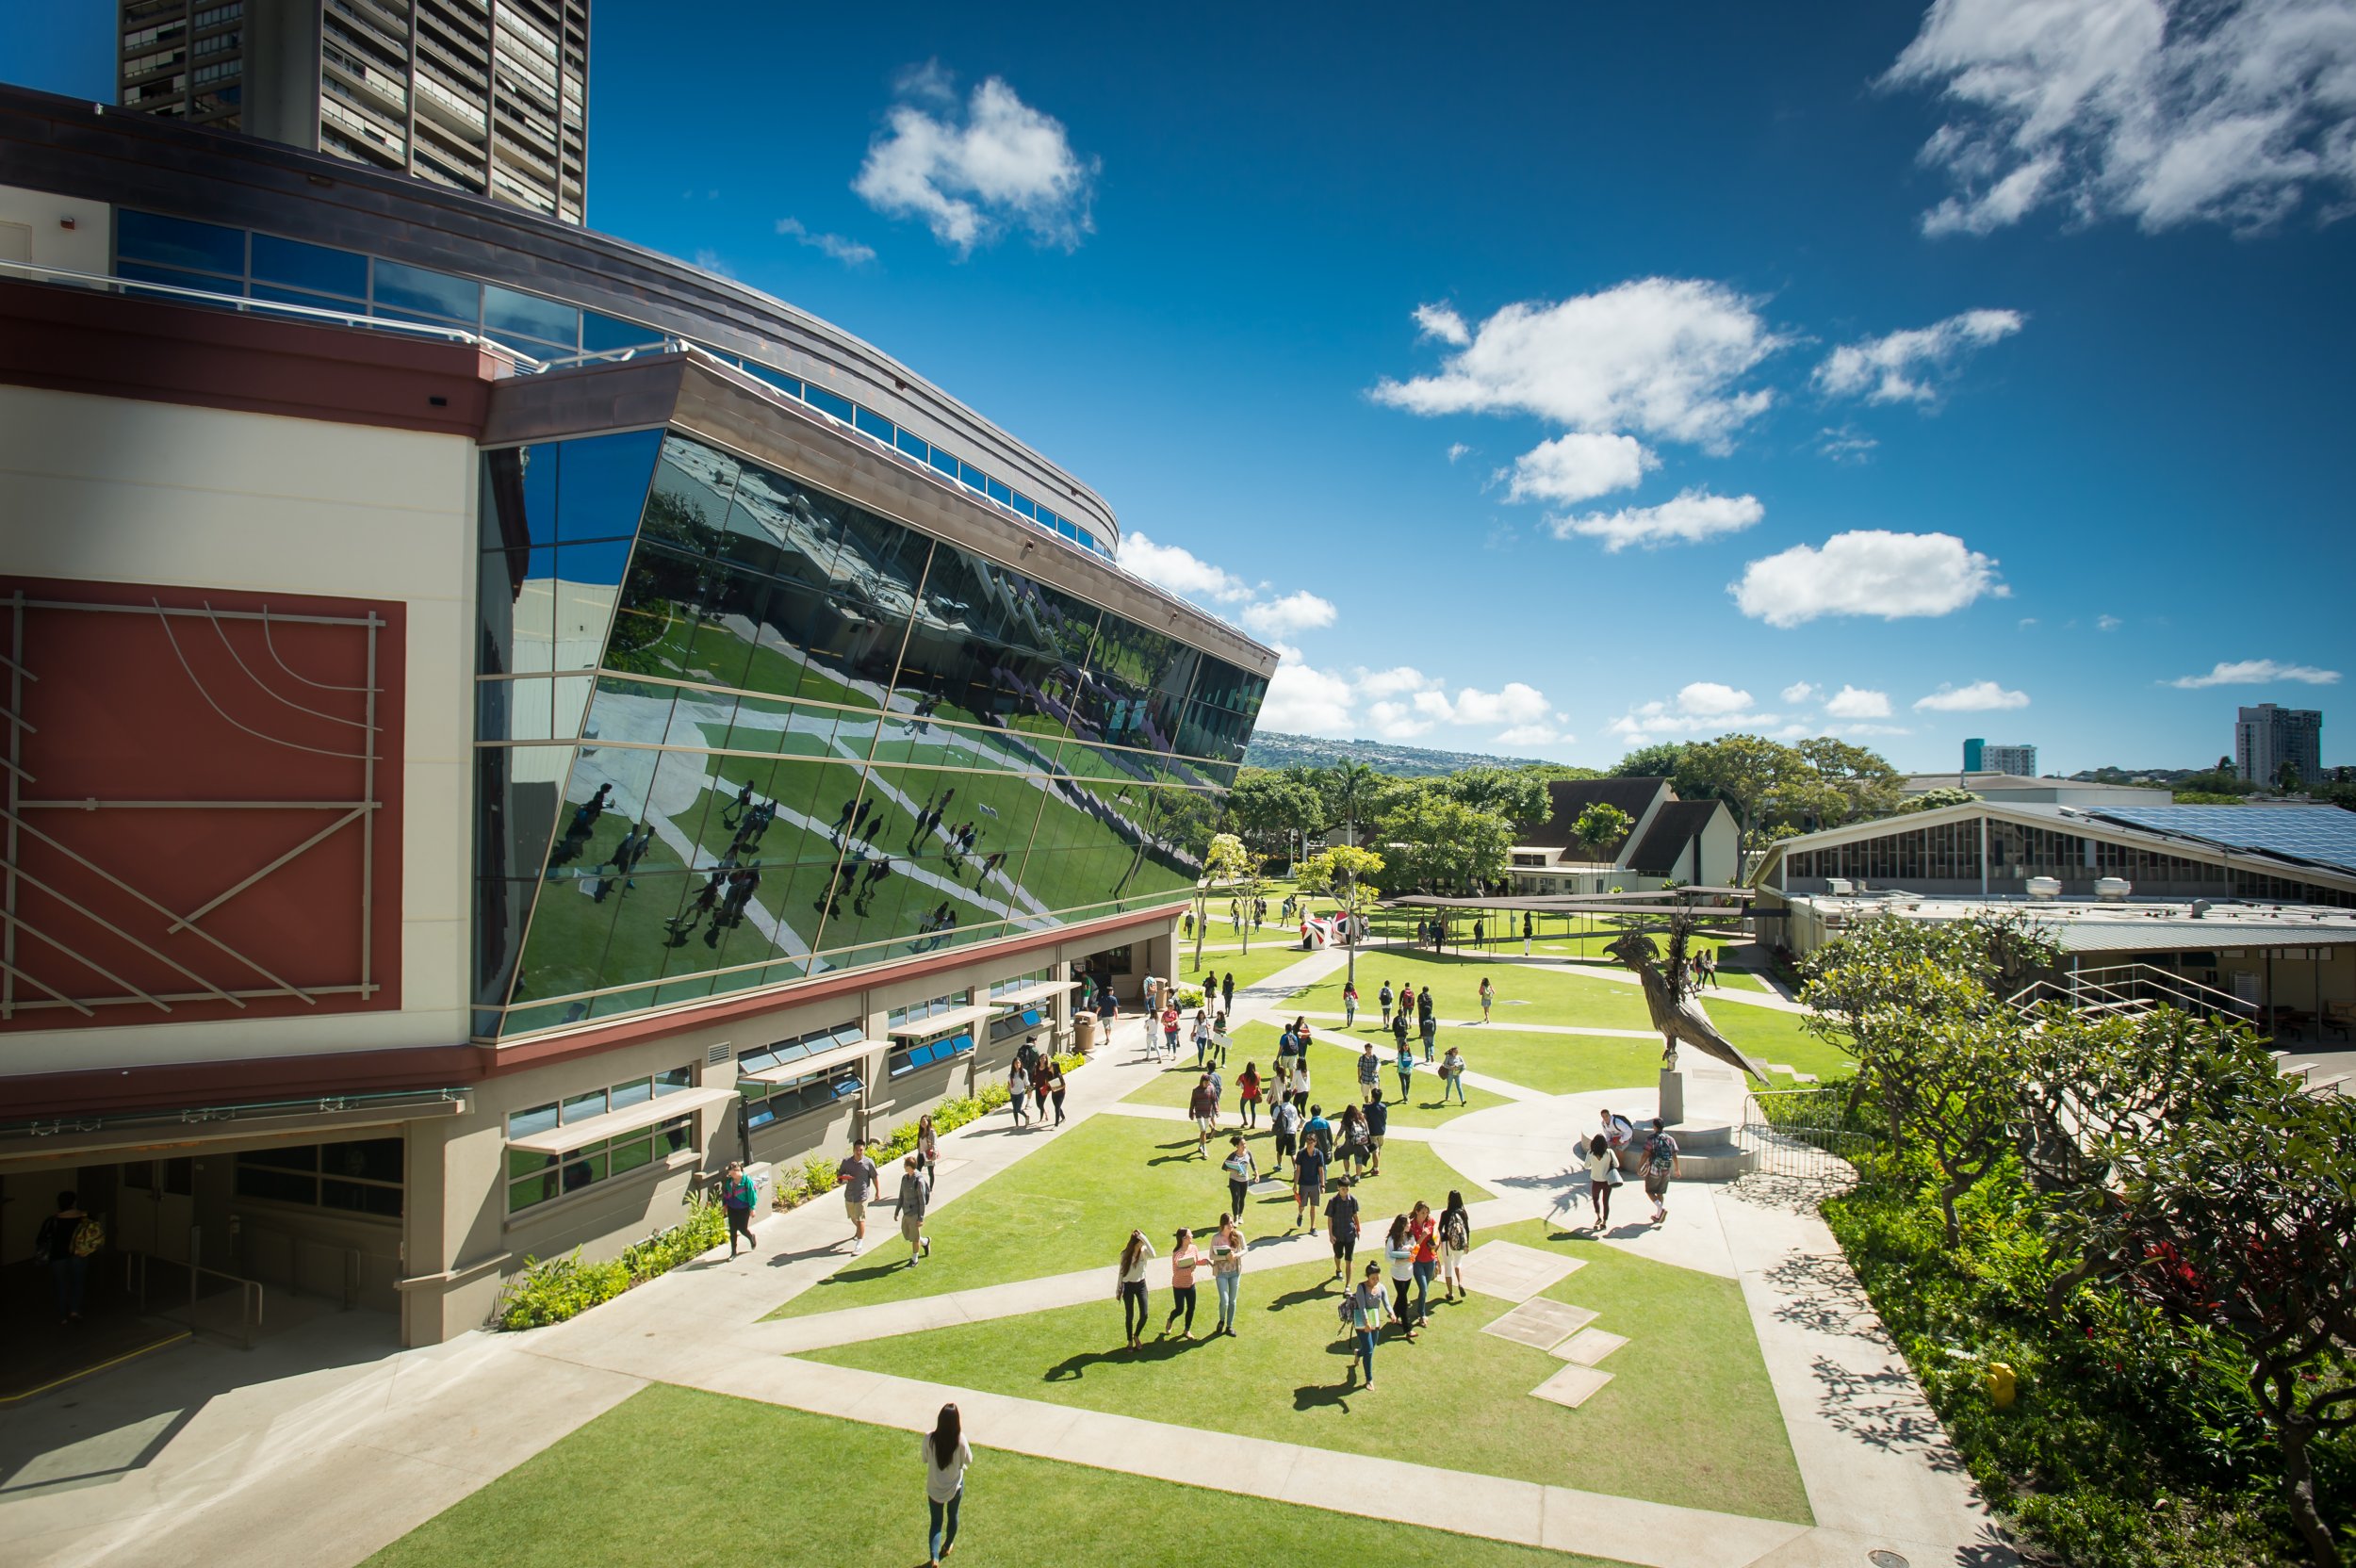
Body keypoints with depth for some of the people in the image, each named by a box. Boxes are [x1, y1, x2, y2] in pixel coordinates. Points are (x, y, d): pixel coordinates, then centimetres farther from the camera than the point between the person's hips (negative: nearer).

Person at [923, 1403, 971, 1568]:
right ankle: (947, 1547, 46)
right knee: (952, 1515, 27)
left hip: (934, 1487, 0)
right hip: (955, 1486, 0)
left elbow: (925, 1459, -6)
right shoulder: (960, 1439, -27)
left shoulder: (929, 1438, -24)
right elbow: (968, 1460, -11)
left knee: (936, 1521, 19)